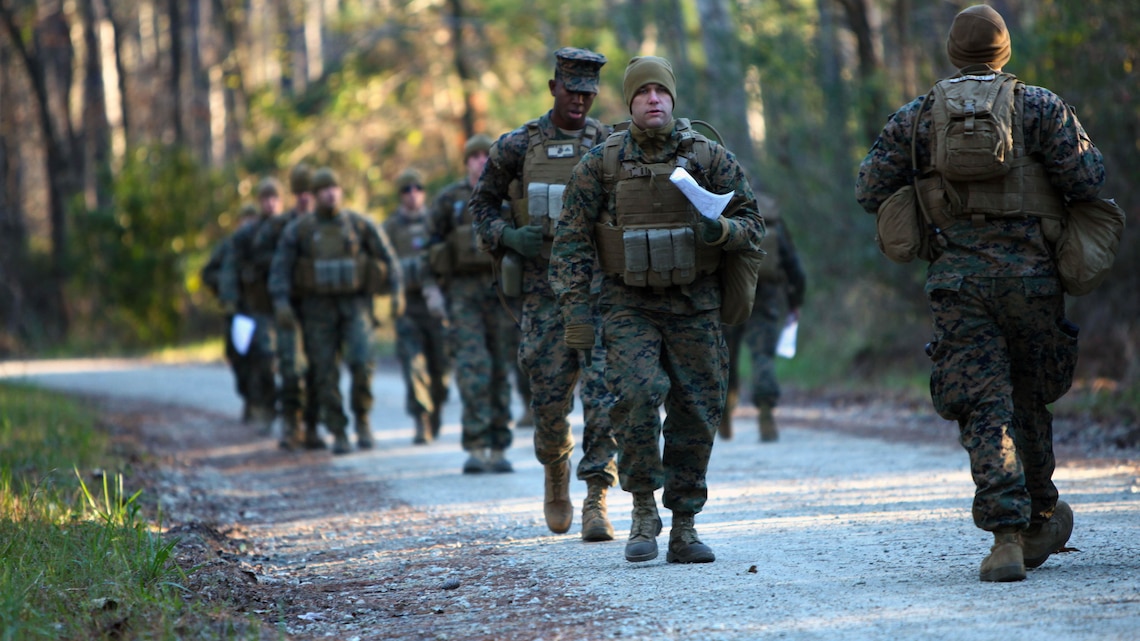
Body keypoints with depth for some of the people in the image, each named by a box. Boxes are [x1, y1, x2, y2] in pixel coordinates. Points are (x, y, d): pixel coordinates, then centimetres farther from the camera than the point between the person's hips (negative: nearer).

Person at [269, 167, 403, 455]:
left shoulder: (360, 225, 1)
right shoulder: (299, 230, 1)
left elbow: (387, 257, 8)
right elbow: (280, 267, -1)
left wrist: (397, 290, -4)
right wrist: (281, 302, -14)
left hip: (355, 304, -1)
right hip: (318, 307, 1)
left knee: (361, 361, -19)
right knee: (326, 374, -2)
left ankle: (362, 419, 3)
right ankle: (339, 434, 7)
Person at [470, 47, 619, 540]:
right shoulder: (516, 147, 4)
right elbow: (482, 203, 13)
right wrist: (508, 236, -4)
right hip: (544, 289, 1)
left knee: (603, 391, -12)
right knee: (549, 394, 2)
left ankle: (596, 500, -11)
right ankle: (556, 475, 32)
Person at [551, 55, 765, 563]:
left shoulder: (709, 158, 1)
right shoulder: (601, 164, 0)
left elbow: (752, 225, 4)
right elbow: (572, 241, 0)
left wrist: (720, 229, -19)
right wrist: (575, 309, -8)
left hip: (694, 307, 2)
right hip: (628, 306, -2)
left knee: (695, 414, 2)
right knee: (637, 394, -21)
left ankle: (684, 528, 14)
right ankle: (643, 511, -4)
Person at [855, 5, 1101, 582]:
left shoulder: (916, 117, 6)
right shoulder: (1040, 106, 1)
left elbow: (870, 192, 7)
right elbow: (1087, 181, -5)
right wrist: (1086, 150, 17)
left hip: (958, 275, 0)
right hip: (1029, 270, 0)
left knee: (984, 410, -2)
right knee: (1029, 400, 17)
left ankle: (1007, 537, -15)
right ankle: (1041, 522, 32)